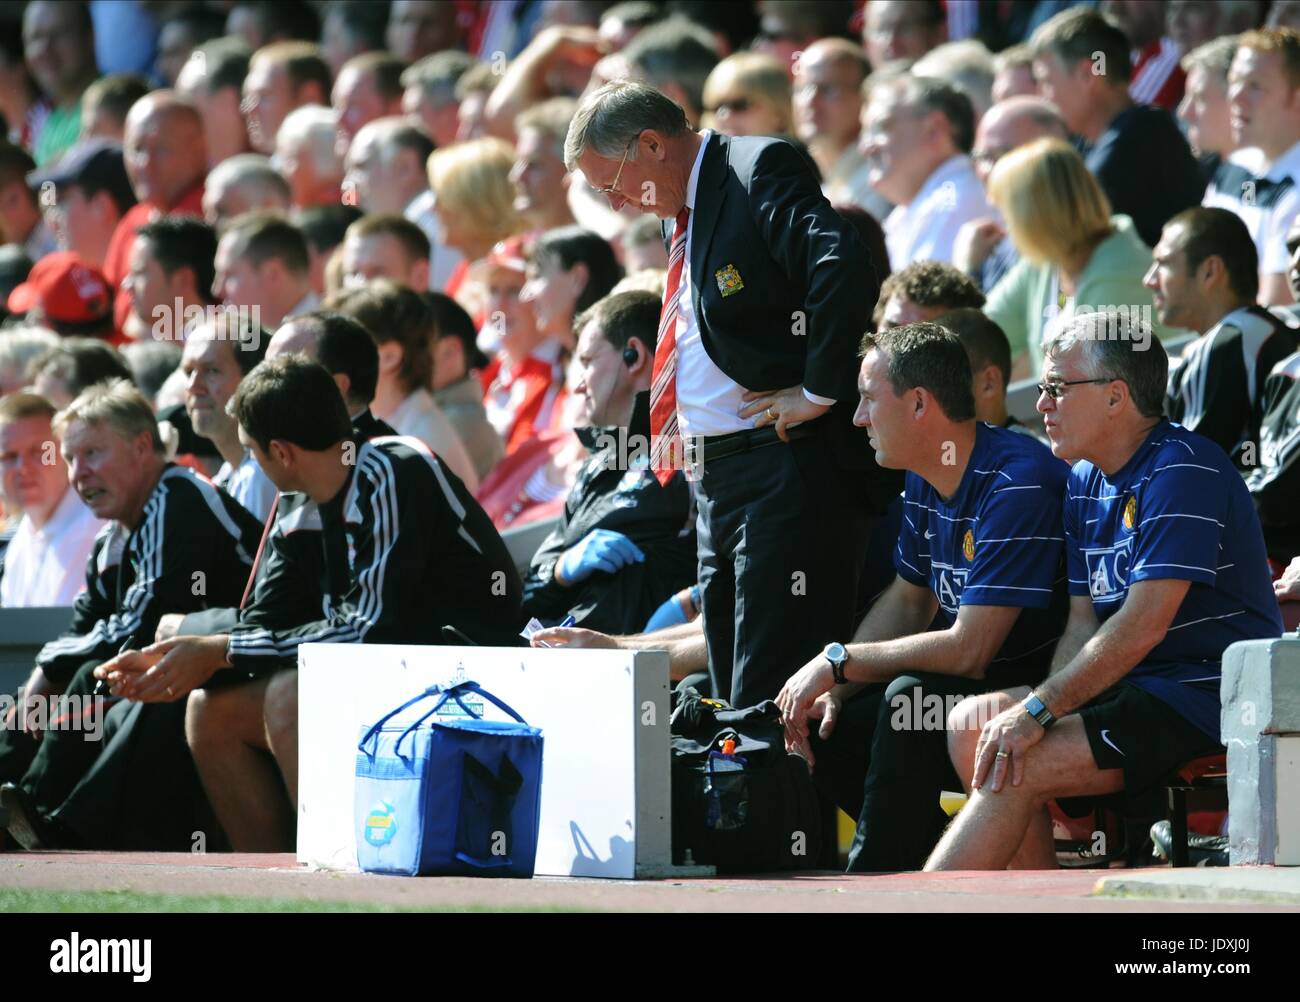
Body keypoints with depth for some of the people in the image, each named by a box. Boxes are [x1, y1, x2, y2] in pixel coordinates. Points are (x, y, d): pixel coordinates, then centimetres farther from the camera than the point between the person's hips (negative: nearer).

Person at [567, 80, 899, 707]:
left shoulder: (760, 171, -12)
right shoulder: (682, 205, 17)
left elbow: (846, 272, -28)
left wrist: (817, 392, -21)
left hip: (789, 463, -10)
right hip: (715, 477, 10)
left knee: (771, 699, -13)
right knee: (729, 698, 12)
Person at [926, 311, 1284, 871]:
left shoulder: (1182, 471, -15)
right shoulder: (1086, 483, 14)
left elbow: (1144, 626, -22)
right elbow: (1083, 625, 10)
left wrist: (1039, 710, -21)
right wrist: (1044, 707, -11)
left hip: (1207, 696, -9)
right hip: (1135, 690, 9)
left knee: (1014, 772, -22)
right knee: (972, 727, -6)